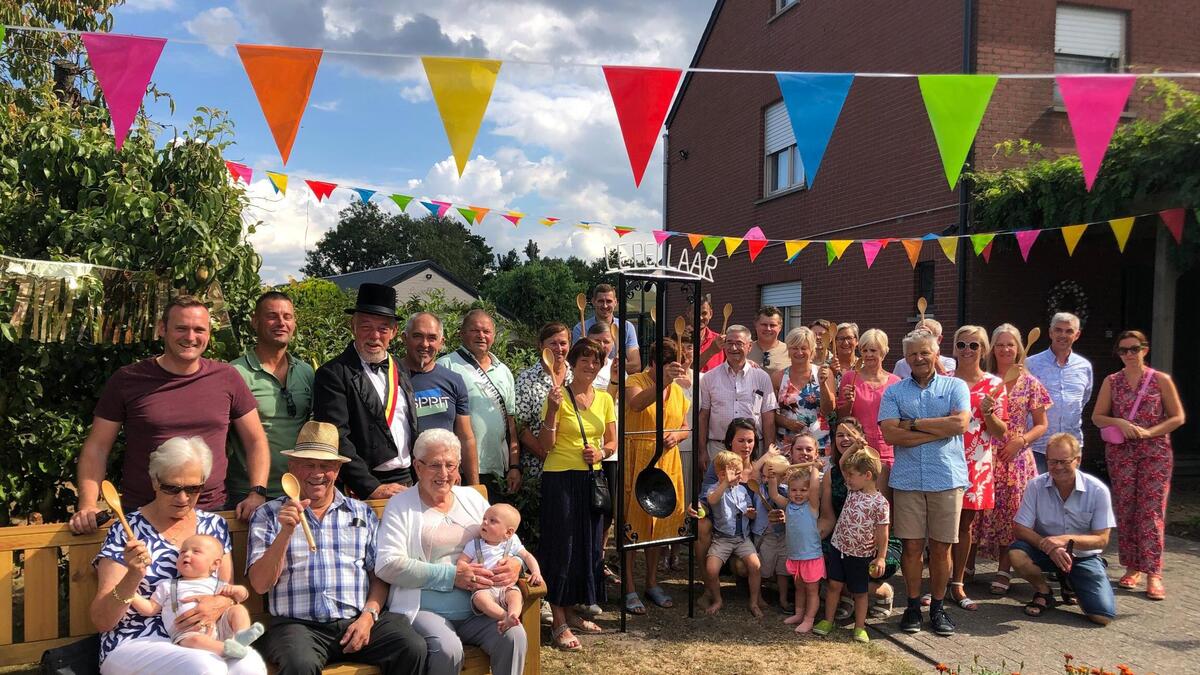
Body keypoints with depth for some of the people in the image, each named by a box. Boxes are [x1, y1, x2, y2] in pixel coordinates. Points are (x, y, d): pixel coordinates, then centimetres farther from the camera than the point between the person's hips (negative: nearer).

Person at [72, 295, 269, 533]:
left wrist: (257, 493, -5)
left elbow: (256, 441, 8)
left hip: (212, 512, 1)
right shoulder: (127, 380, 0)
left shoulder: (227, 378, 3)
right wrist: (87, 506, -9)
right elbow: (97, 447, 3)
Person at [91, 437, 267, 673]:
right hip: (136, 644, -3)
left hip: (202, 640, 3)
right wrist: (133, 578, -24)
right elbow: (101, 621, -5)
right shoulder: (127, 531, -2)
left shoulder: (214, 525, 9)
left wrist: (220, 603, -13)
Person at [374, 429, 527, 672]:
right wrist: (451, 575, -13)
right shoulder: (400, 506, 3)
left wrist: (515, 563, -3)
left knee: (514, 637, -24)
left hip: (477, 610, 4)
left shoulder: (472, 497, 17)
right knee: (448, 650, -32)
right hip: (424, 610, -3)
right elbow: (386, 565, -9)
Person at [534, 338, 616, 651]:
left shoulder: (605, 399, 8)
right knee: (562, 545, -3)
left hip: (591, 478, 6)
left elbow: (612, 441, 13)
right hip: (560, 478, -6)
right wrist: (552, 410, -23)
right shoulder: (560, 396, -8)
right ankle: (558, 622, 8)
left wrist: (600, 452, -8)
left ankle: (572, 612, 27)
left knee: (589, 544, 11)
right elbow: (545, 446, -11)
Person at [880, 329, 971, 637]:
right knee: (912, 545, 4)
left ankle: (938, 608, 20)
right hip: (907, 479, 0)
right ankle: (913, 606, 18)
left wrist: (914, 423, -7)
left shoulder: (955, 386, 7)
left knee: (941, 546, 6)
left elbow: (960, 423, -11)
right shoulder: (894, 392, 8)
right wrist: (939, 431, -9)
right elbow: (890, 434, -6)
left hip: (947, 478, 0)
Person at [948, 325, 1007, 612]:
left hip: (976, 462, 0)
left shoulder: (994, 384, 3)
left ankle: (957, 584, 19)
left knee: (965, 523, 8)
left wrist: (988, 413, -16)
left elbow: (1001, 432, 2)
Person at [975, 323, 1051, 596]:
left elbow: (1041, 424, 5)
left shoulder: (1030, 383, 4)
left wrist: (1021, 441, -10)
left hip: (1015, 458, 0)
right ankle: (968, 565, 14)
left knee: (1009, 512, 3)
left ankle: (1003, 572, 15)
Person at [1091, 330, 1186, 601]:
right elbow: (1097, 417, 7)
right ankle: (1132, 568, 14)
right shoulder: (1111, 382, 6)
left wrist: (1149, 432, -12)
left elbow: (1178, 417, 2)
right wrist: (1119, 422, -12)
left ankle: (1153, 574, -5)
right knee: (1125, 510, 4)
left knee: (1152, 511, -7)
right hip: (1120, 452, 2)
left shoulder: (1161, 380, 1)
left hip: (1155, 451, -2)